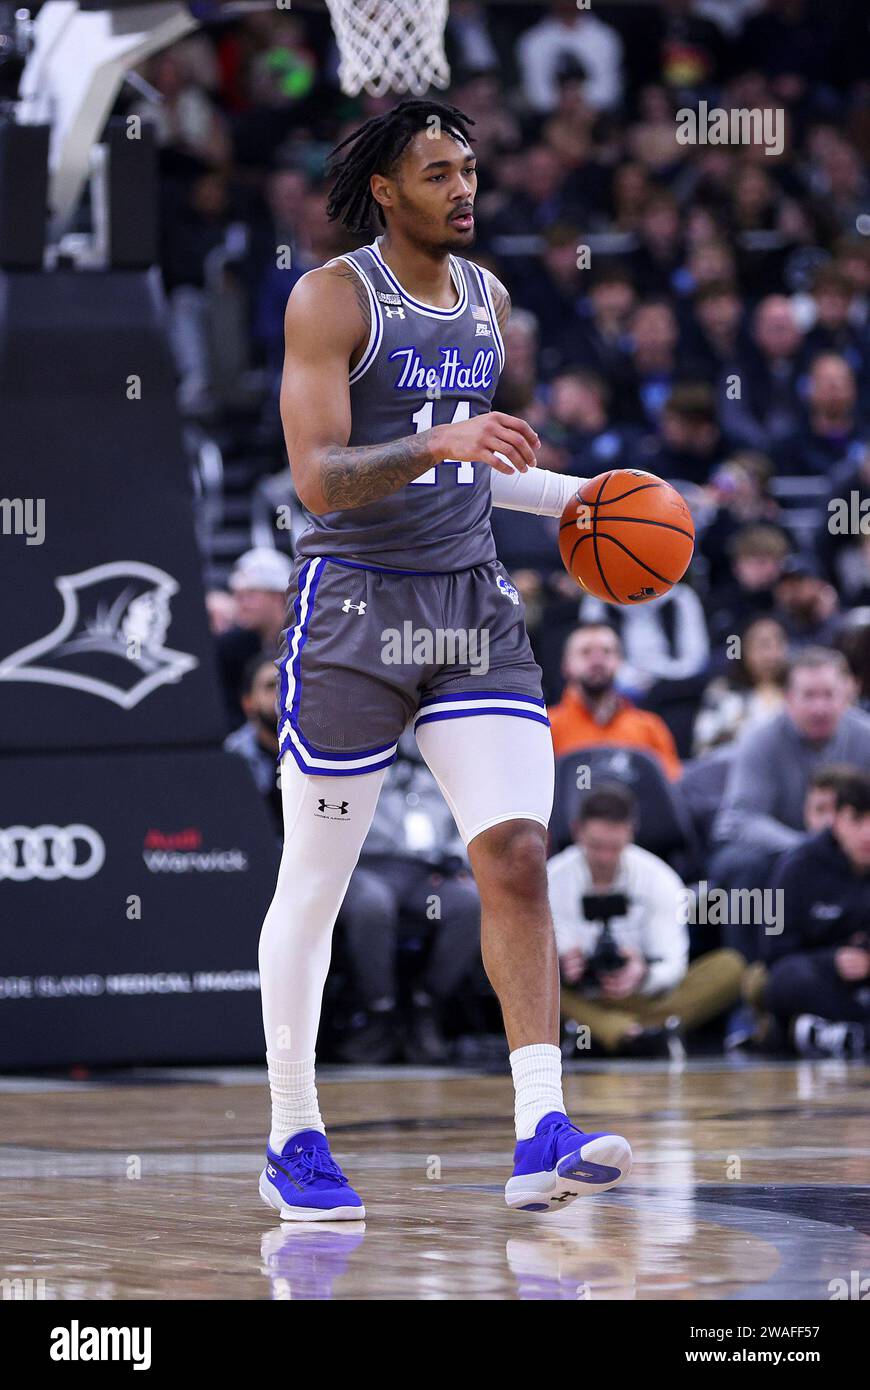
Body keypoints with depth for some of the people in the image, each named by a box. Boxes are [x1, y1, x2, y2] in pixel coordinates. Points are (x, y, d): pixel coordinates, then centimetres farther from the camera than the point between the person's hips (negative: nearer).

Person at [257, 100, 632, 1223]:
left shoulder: (487, 299, 12)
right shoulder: (331, 298, -9)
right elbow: (317, 480, -18)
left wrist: (571, 498, 16)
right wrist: (437, 445, -31)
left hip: (471, 604, 5)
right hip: (353, 607, -5)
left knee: (517, 853, -10)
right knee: (313, 887, 3)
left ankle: (541, 1139, -15)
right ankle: (293, 1143, 16)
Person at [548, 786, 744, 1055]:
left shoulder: (659, 880, -6)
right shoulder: (554, 881, -7)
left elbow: (673, 965, -13)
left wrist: (643, 975, -37)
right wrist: (564, 967, -37)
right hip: (582, 1000, -1)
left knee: (730, 966, -22)